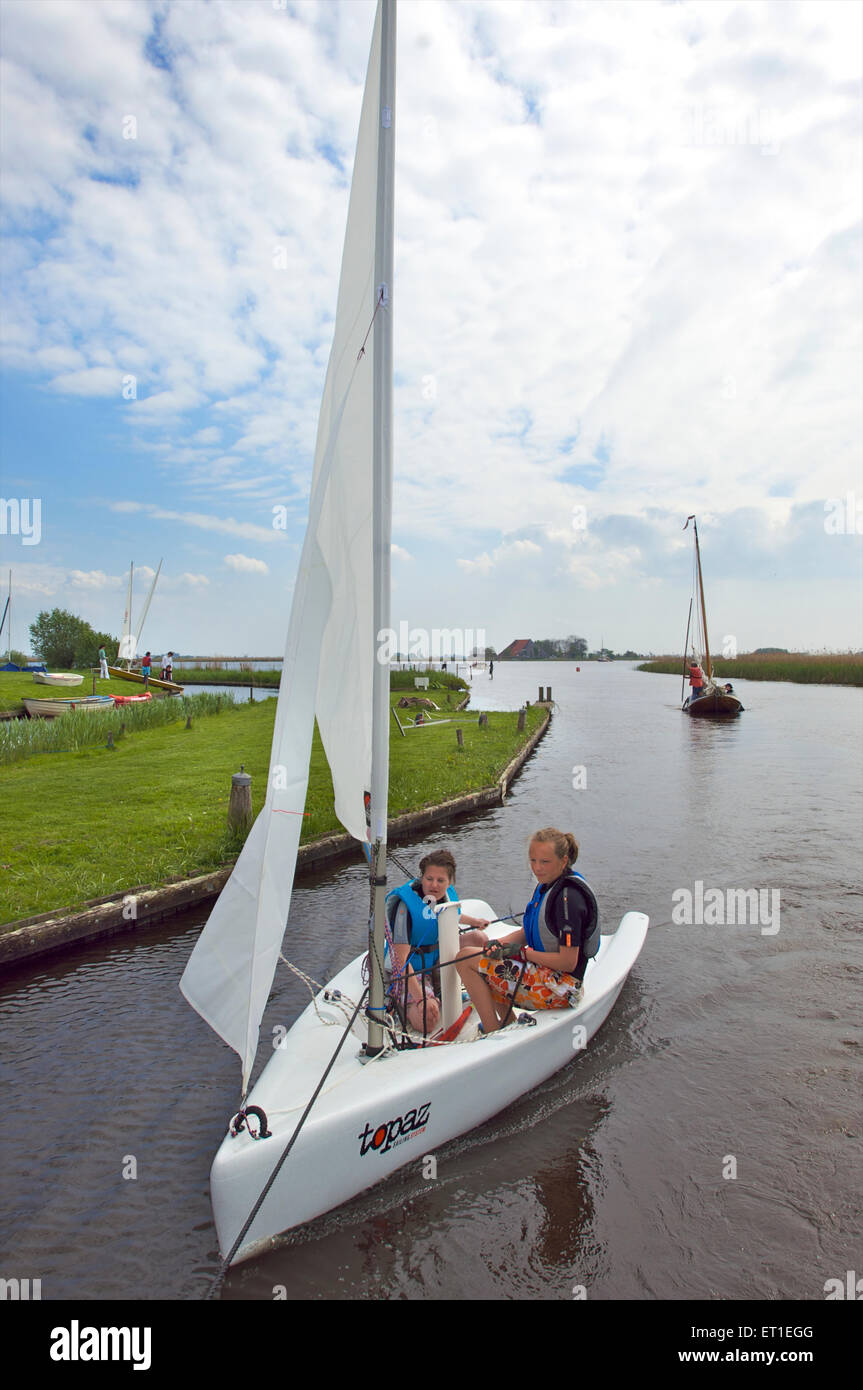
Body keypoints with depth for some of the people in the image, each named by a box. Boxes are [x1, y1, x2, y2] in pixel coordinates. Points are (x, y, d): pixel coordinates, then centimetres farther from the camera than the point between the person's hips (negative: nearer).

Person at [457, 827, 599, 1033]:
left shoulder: (568, 897, -22)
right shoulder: (545, 886, 6)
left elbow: (568, 962, -24)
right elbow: (527, 933, 13)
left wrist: (523, 952, -15)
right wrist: (501, 943, -7)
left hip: (559, 988, -10)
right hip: (544, 974, 10)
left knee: (467, 960, -11)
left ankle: (493, 1035, -8)